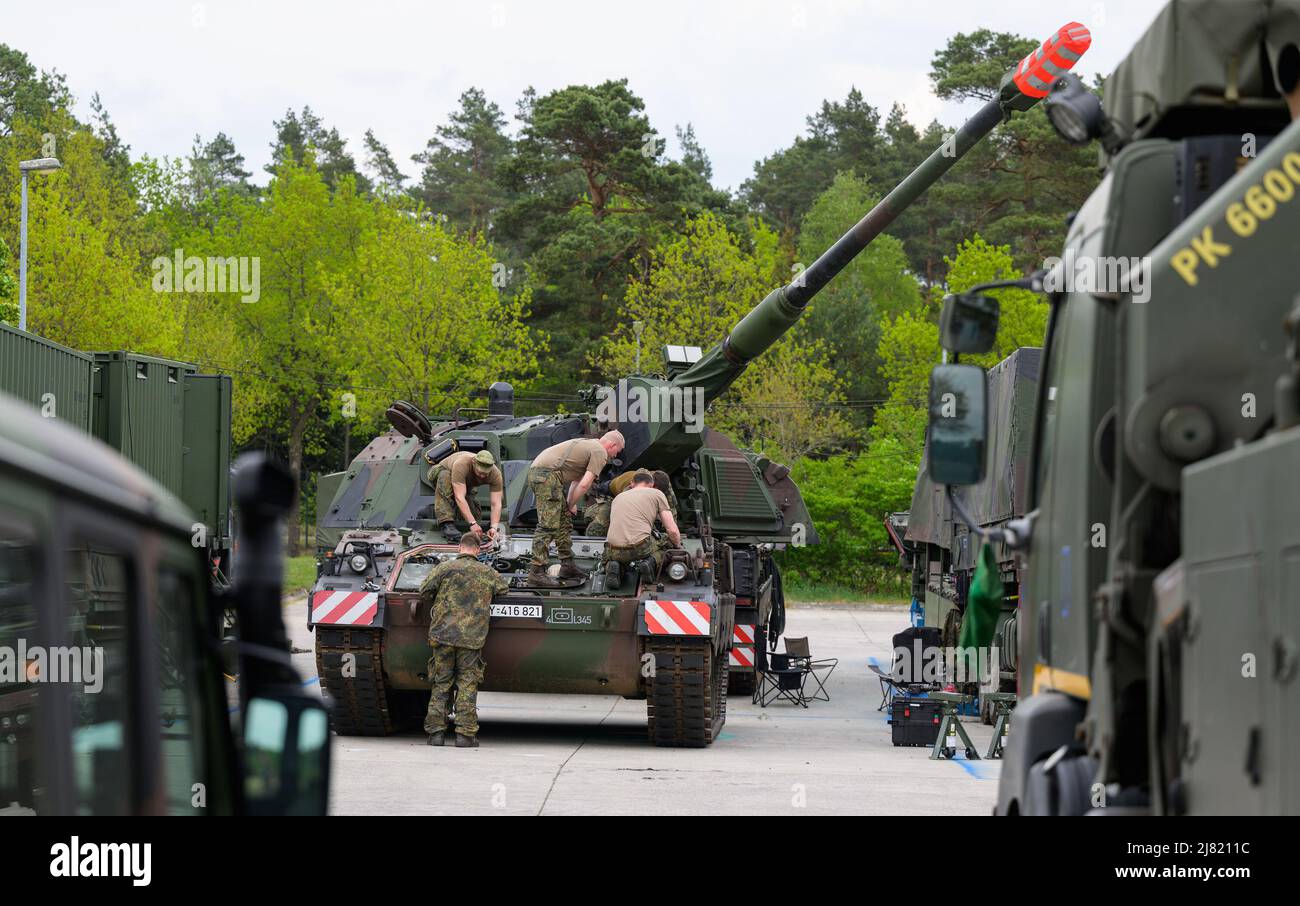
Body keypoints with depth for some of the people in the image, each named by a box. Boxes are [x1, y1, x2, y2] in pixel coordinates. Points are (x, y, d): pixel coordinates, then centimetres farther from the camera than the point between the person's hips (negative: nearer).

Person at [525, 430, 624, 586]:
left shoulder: (588, 444, 28)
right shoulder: (600, 453, -3)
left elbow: (577, 479, 29)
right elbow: (584, 484, -10)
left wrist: (570, 502, 16)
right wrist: (571, 504, 3)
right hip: (548, 474, -10)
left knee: (563, 520, 17)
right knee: (548, 525, -12)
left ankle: (567, 565, 22)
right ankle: (537, 572, -15)